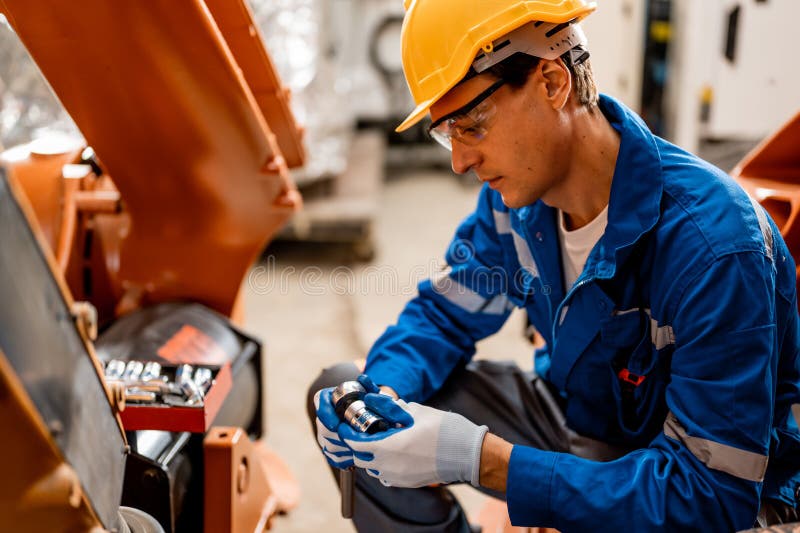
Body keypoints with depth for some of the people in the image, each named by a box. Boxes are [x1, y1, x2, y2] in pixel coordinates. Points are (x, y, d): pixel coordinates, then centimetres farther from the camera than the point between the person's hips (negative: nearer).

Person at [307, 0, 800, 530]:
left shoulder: (714, 246, -33)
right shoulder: (515, 192, -11)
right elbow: (445, 314, 3)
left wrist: (481, 458, -39)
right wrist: (382, 393, -20)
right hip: (574, 418, 6)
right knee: (341, 390, -3)